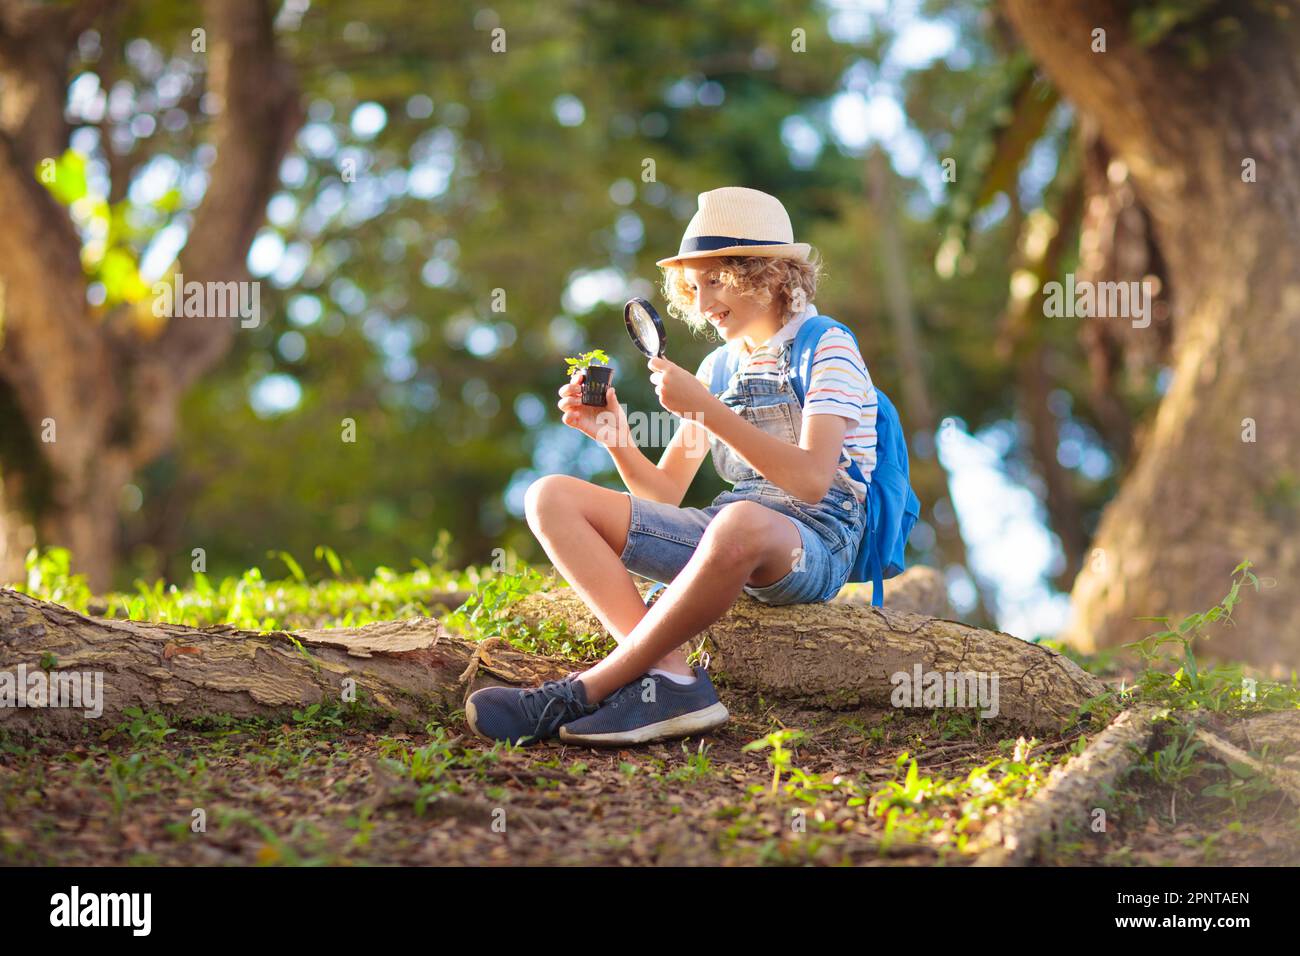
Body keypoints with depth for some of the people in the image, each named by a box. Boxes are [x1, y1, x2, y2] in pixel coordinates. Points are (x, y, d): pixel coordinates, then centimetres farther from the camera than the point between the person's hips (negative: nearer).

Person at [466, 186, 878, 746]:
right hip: (723, 532, 7)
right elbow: (664, 495, 17)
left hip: (812, 544, -7)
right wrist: (615, 436, -1)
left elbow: (811, 481, -18)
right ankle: (670, 679, -26)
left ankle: (584, 691, -30)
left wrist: (706, 410, -22)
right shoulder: (718, 367, 18)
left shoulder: (827, 349, -2)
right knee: (551, 497, -7)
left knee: (741, 523, -44)